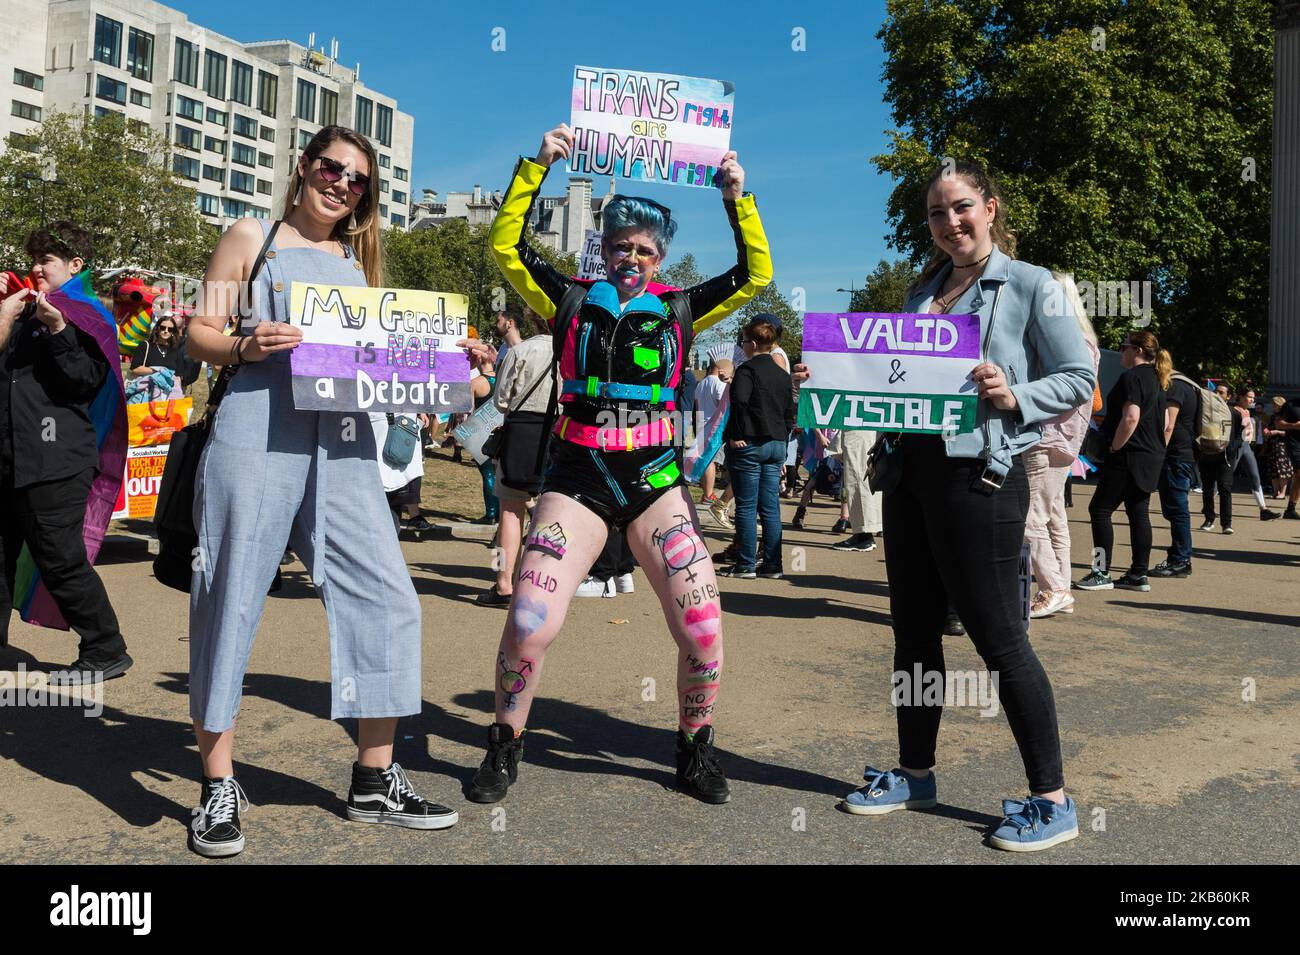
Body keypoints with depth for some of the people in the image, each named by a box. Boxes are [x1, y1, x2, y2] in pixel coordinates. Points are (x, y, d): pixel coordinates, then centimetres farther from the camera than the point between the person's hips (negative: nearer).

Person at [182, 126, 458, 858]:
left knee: (386, 599, -1)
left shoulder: (359, 262, 21)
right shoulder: (254, 239, 9)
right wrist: (245, 346, -16)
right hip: (256, 441, -4)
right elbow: (201, 332, 4)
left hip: (342, 448, 4)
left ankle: (375, 780, 11)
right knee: (231, 603, -1)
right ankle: (220, 786, 15)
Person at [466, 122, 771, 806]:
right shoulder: (572, 302, 7)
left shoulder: (678, 310, 10)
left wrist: (737, 198, 0)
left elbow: (755, 274, 7)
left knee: (702, 631, -5)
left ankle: (694, 751, 21)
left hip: (654, 479, 1)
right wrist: (538, 167, -4)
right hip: (577, 476, -1)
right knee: (529, 624, -13)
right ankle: (504, 748, 13)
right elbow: (505, 245, 1)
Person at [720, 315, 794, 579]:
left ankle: (745, 565, 2)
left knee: (746, 507, -1)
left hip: (749, 445, -7)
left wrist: (736, 435, -17)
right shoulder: (783, 374, 14)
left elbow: (739, 400, -25)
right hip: (776, 445, 7)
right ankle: (773, 565, 11)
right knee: (771, 508, 8)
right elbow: (790, 412, 17)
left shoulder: (747, 369, -9)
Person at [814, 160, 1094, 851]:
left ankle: (1051, 800, 10)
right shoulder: (922, 290, 15)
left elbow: (1079, 380, -3)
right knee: (914, 628, 12)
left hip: (981, 476, -7)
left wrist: (1014, 396, -19)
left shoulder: (1030, 285, -2)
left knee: (997, 635, -3)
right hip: (911, 469, 7)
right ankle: (915, 774, 27)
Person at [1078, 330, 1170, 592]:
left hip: (1129, 456, -10)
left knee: (1100, 510, -4)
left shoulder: (1132, 377, -14)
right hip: (1151, 457, 10)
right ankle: (1139, 575, 10)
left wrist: (1114, 447, -16)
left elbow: (1131, 418, -25)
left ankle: (1102, 574, -4)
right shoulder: (1157, 379, 16)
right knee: (1139, 513, 9)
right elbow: (1164, 422, 22)